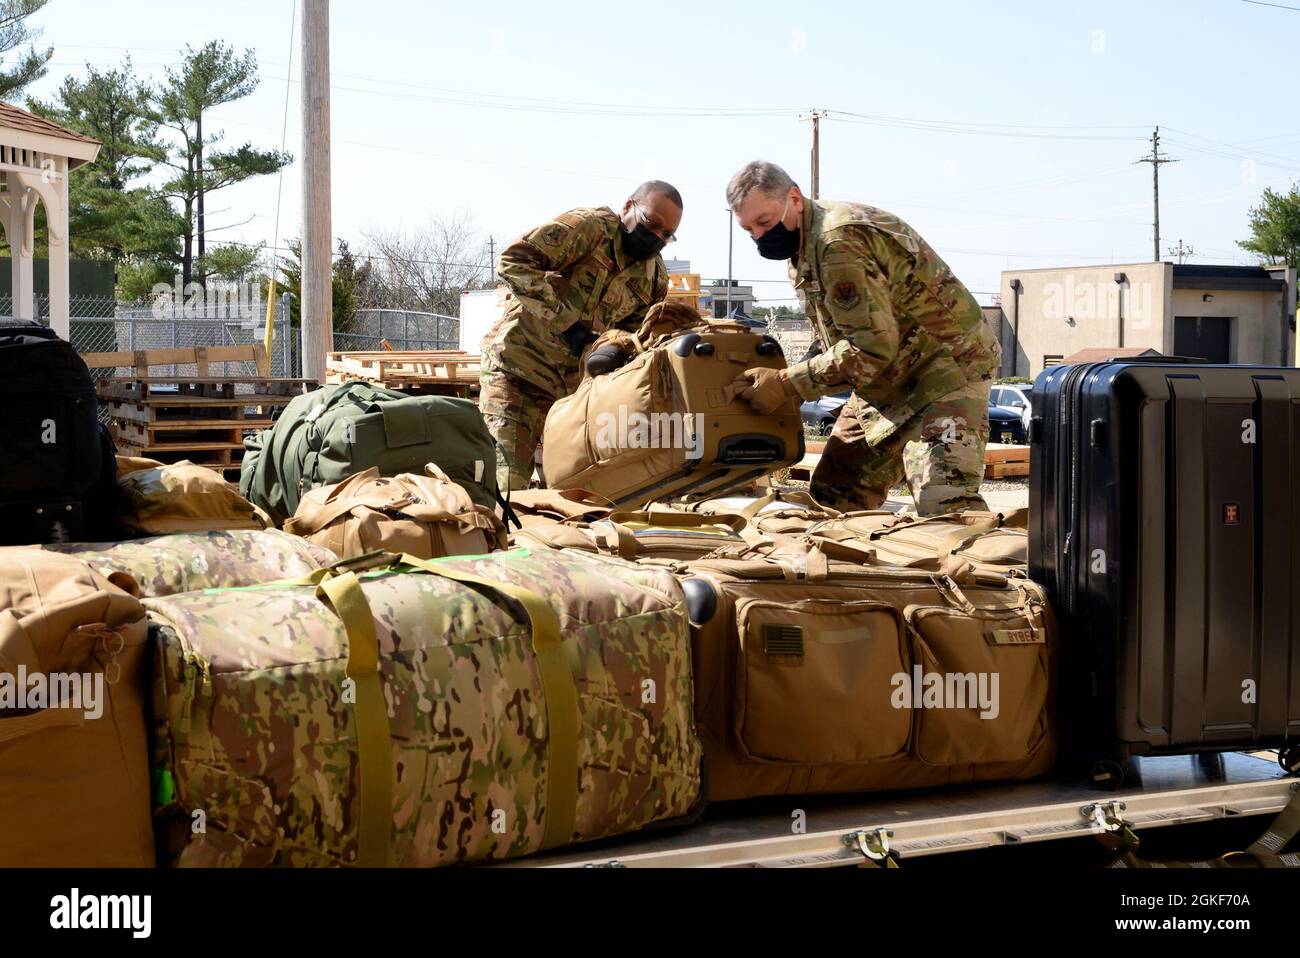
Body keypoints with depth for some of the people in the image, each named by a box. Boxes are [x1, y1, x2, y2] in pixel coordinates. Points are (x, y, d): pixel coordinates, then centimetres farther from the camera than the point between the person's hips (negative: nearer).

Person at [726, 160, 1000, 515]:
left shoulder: (838, 243, -25)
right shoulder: (805, 242, 9)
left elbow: (872, 346, -31)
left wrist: (786, 385, -25)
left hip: (944, 365, -11)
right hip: (887, 382, 11)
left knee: (947, 509, -26)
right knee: (831, 499, 8)